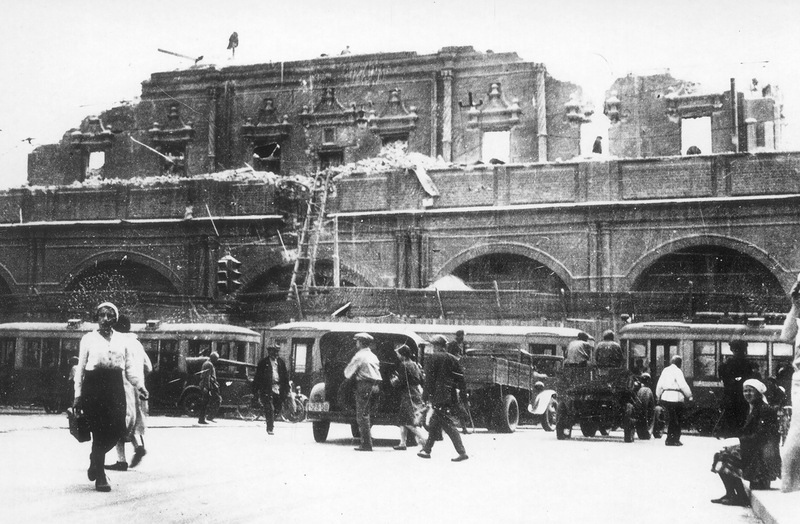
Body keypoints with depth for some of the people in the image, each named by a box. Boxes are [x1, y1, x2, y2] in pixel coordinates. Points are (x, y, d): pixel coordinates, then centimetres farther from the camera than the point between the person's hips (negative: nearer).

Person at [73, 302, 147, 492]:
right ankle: (100, 477, 6)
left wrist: (139, 385, -6)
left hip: (115, 387, 3)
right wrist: (78, 395, 2)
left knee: (117, 430, -5)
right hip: (93, 386, -3)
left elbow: (130, 367, 11)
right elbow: (80, 368, 6)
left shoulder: (122, 340, 13)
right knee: (99, 431, -6)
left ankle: (95, 459, 26)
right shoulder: (88, 339, 6)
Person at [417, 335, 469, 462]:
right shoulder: (452, 359, 11)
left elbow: (429, 379, -9)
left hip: (438, 396, -7)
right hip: (451, 396, 7)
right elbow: (461, 376, 8)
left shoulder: (431, 358, -6)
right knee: (434, 424, 18)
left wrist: (426, 396, -5)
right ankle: (427, 449, 26)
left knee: (448, 425, -6)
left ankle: (462, 452, -12)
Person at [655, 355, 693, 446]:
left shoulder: (665, 370, 14)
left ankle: (670, 440, 15)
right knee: (677, 419, 0)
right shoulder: (677, 371, -8)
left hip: (665, 397, 7)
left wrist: (658, 396, 26)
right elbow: (683, 385, -12)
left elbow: (659, 385, 17)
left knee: (671, 419, 13)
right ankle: (674, 440, -1)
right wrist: (689, 395, -3)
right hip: (675, 398, -7)